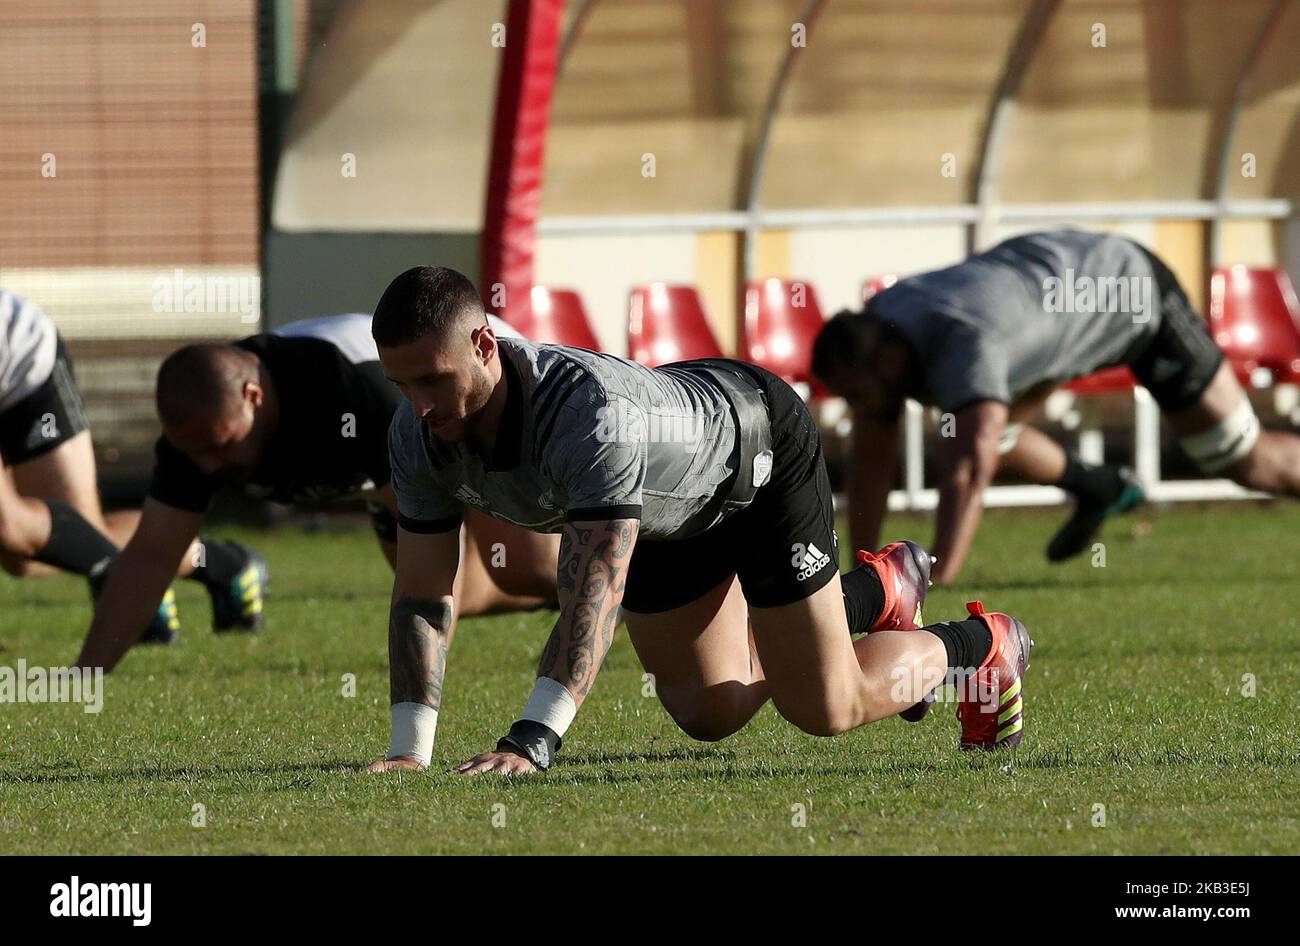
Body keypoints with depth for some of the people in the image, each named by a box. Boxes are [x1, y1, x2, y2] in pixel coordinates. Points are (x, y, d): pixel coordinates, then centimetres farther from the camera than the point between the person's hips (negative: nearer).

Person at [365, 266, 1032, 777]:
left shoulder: (592, 415, -48)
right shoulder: (421, 436, -27)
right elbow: (423, 598, -20)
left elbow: (592, 600, -53)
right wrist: (409, 752, -31)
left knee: (823, 710, -2)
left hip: (760, 453, -7)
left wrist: (527, 745, -61)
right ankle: (877, 590, 40)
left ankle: (980, 645, 29)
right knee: (710, 713, 15)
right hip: (666, 509, 7)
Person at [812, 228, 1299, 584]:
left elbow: (967, 474, -55)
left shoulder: (960, 347, -45)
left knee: (1247, 463, 1)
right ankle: (1096, 490, 28)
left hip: (1138, 301, -7)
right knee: (975, 430, 4)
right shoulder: (871, 335, -21)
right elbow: (872, 463, -11)